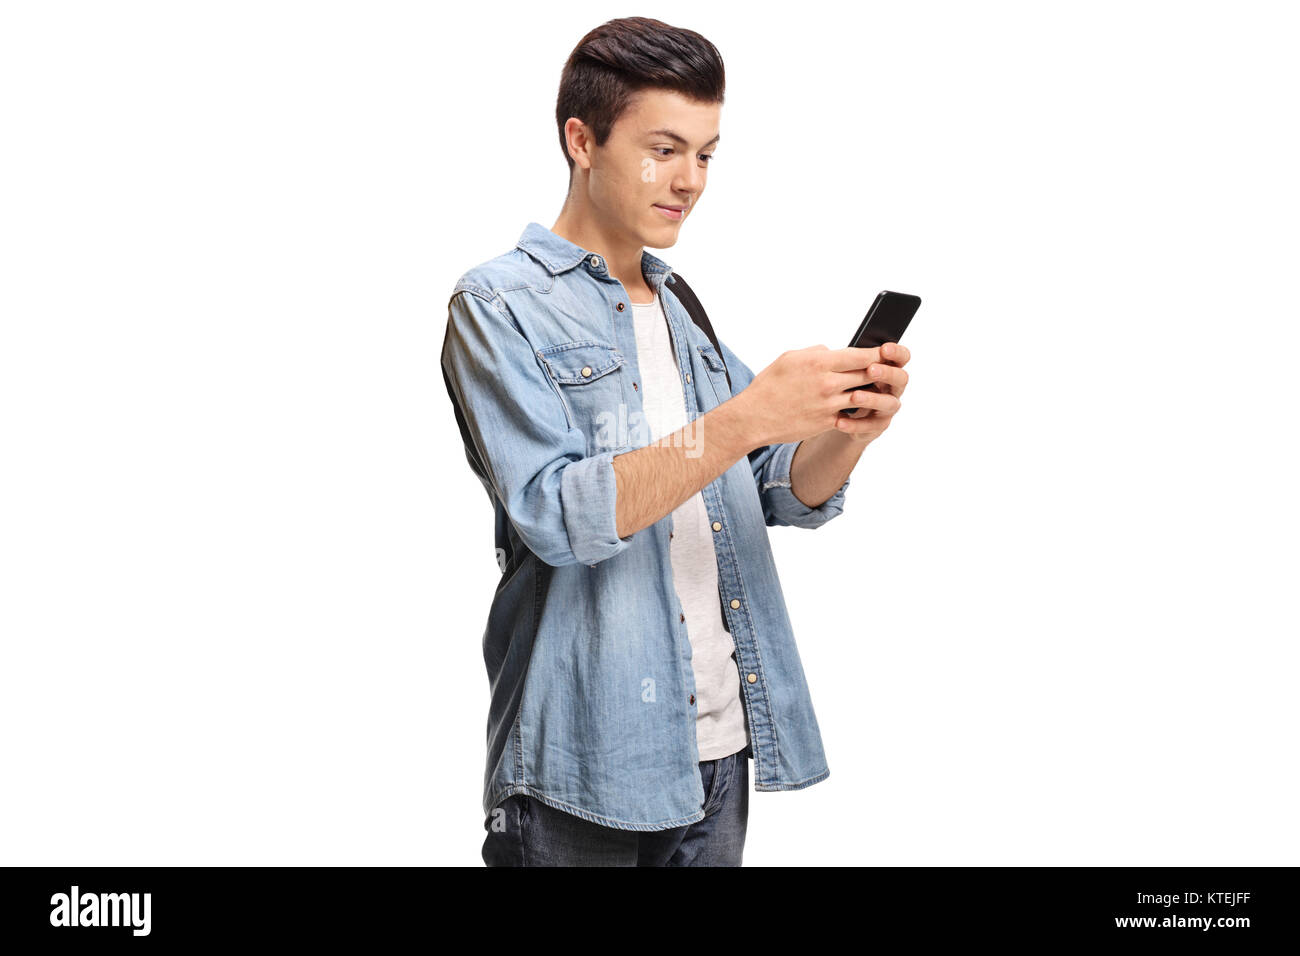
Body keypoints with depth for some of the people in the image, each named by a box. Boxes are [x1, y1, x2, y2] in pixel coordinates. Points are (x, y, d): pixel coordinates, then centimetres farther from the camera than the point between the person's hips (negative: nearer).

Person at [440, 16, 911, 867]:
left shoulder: (684, 310, 13)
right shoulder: (500, 305, -7)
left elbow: (792, 494, 9)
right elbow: (557, 516, -20)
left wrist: (850, 428, -13)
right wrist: (746, 417, -27)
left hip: (720, 745, 6)